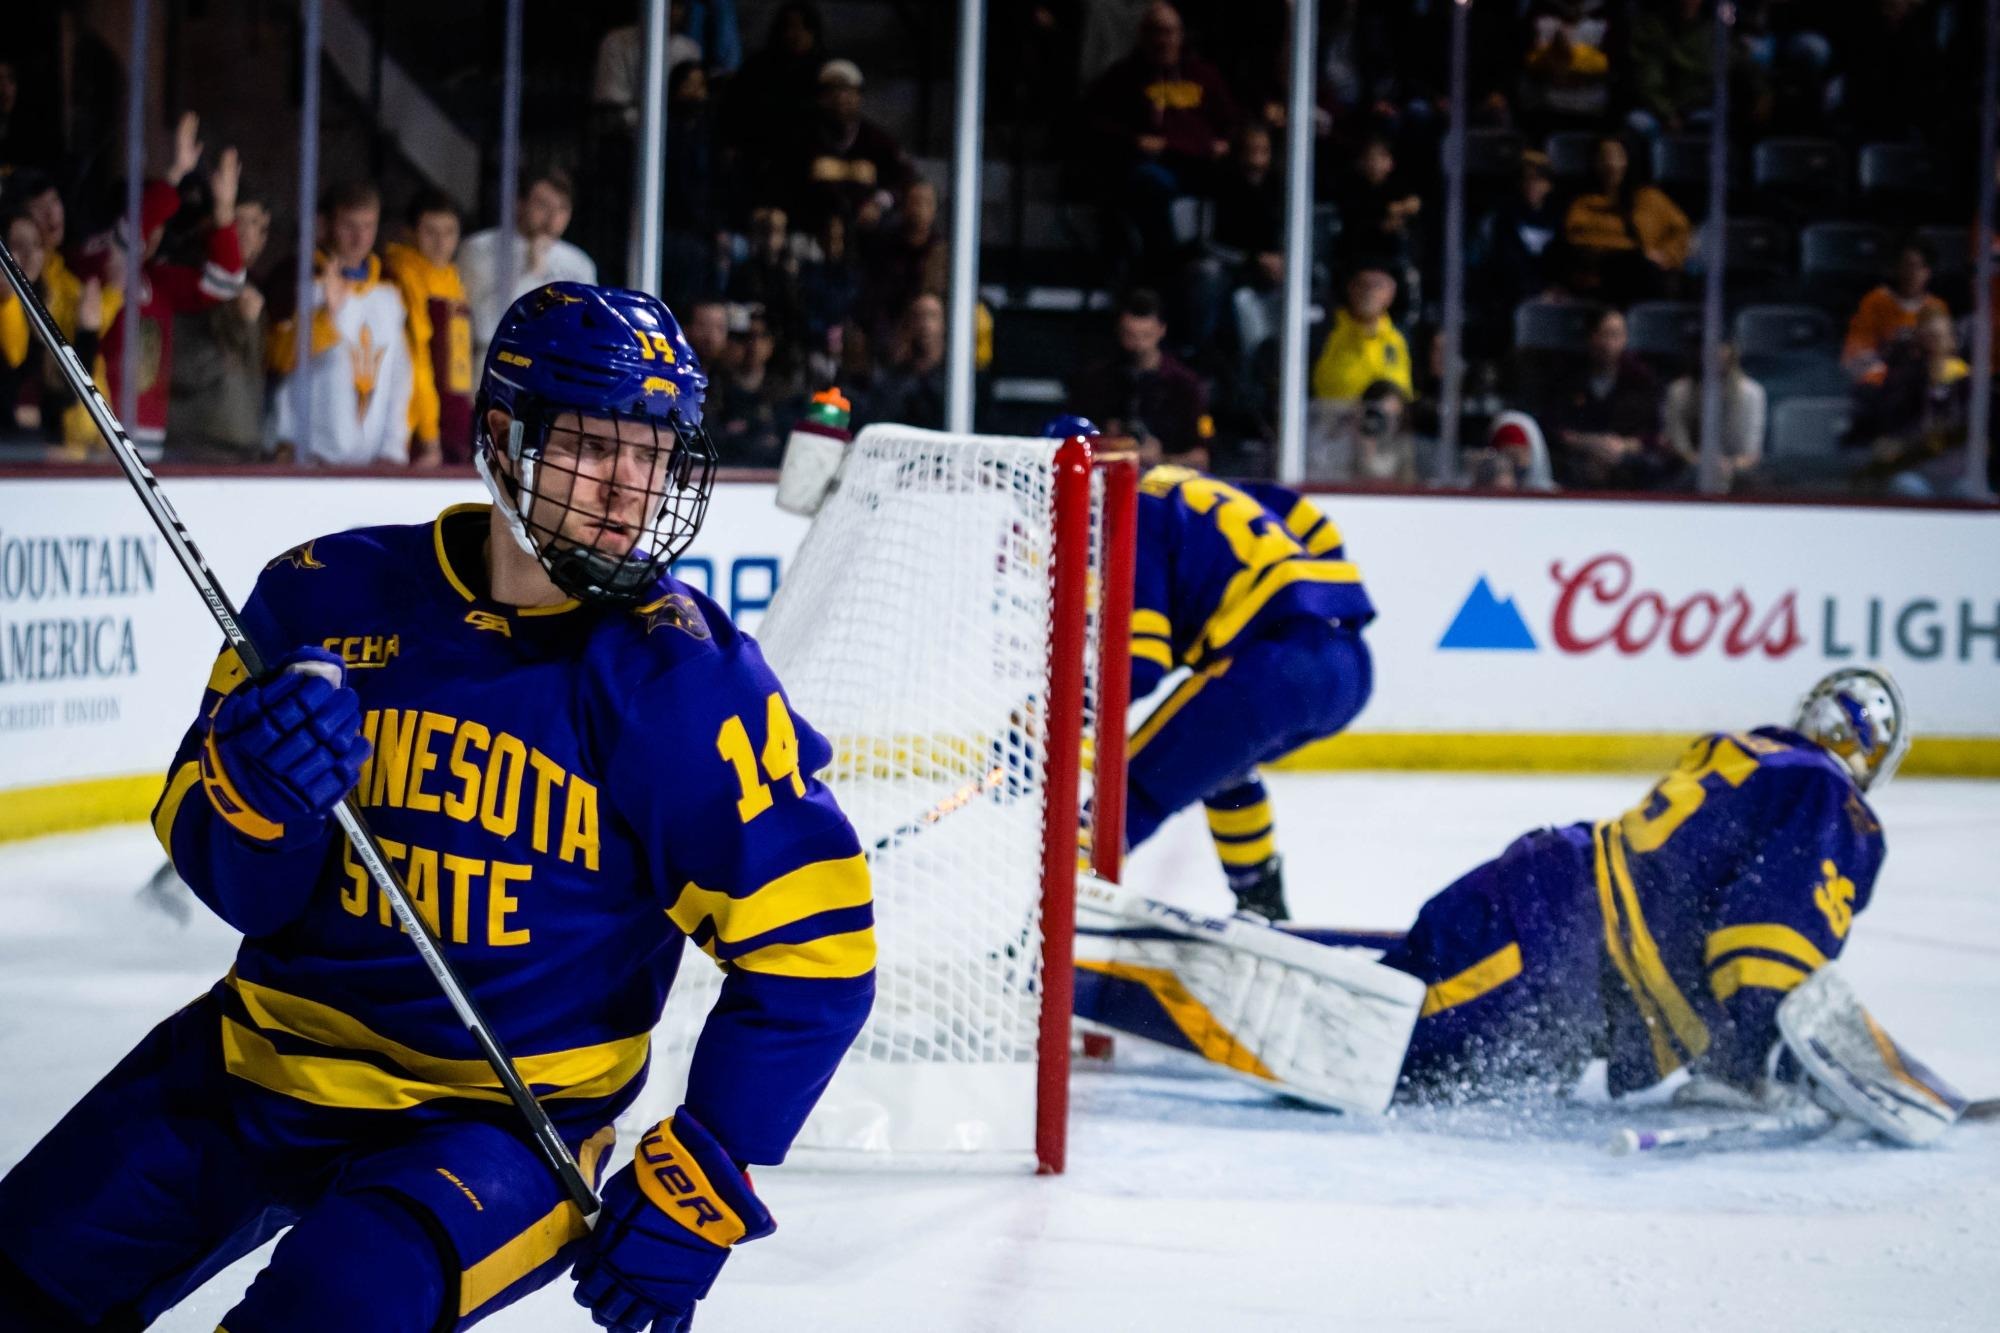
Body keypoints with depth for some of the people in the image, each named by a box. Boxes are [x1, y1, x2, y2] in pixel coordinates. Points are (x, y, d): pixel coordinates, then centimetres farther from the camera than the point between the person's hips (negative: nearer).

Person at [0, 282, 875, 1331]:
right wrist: (250, 790, -26)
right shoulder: (334, 594, -5)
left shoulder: (685, 678, -13)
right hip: (268, 1054, 4)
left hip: (501, 1120, -4)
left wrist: (697, 1184, -14)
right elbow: (237, 883, -2)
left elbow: (813, 949, -11)